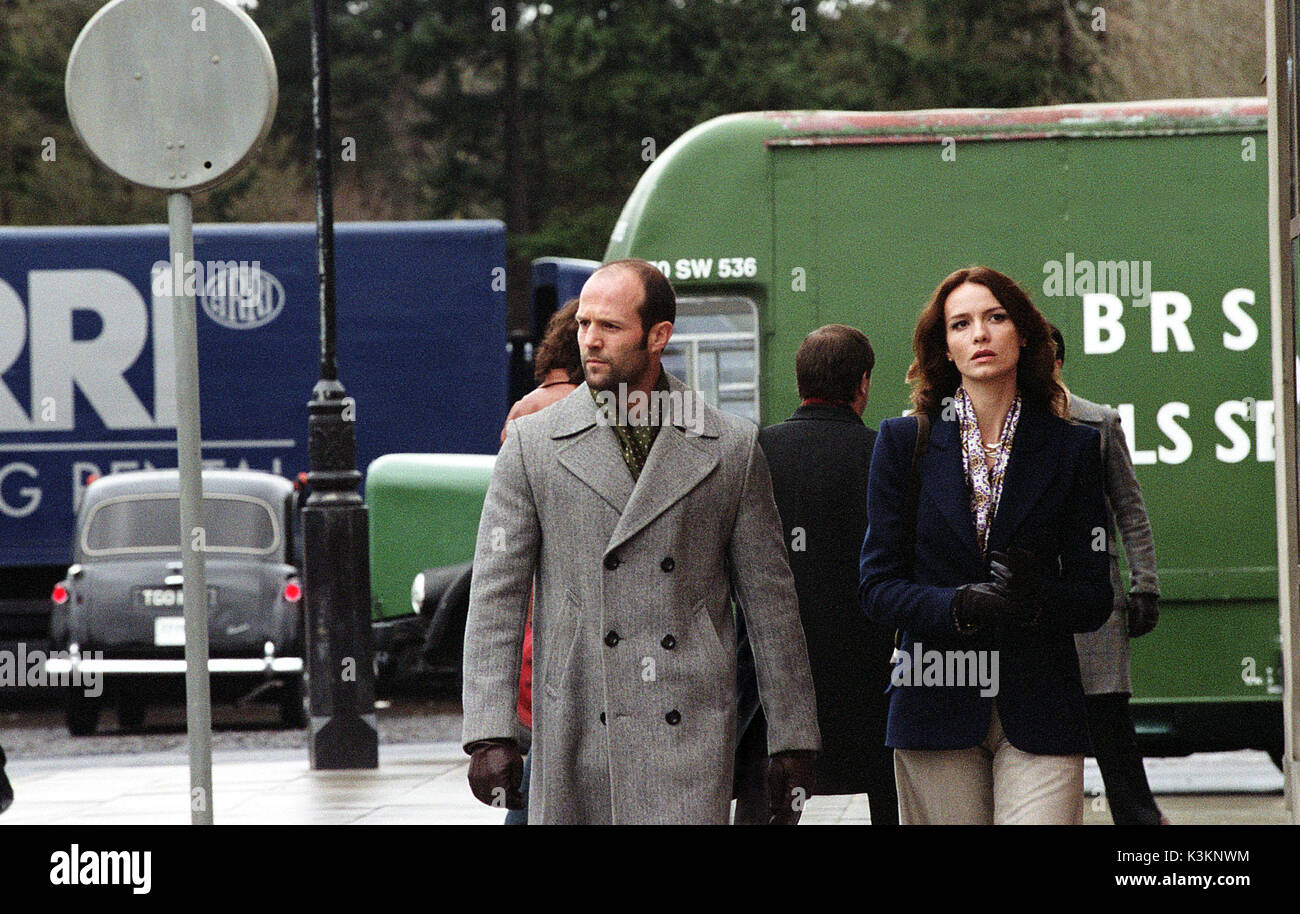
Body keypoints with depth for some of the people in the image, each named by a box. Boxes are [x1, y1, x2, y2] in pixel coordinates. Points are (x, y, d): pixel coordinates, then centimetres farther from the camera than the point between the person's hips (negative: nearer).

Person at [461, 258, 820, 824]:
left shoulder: (730, 449, 7)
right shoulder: (533, 444, 7)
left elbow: (770, 601, 11)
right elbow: (495, 597, 4)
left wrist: (793, 741, 9)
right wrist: (490, 735, -6)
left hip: (690, 739, -1)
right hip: (575, 739, 1)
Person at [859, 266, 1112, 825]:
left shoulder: (1072, 449, 7)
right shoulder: (904, 443, 7)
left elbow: (1094, 599, 6)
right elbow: (878, 586, 3)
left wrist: (1038, 601, -16)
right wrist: (957, 607, -16)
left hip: (1038, 713, 0)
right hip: (937, 710, 0)